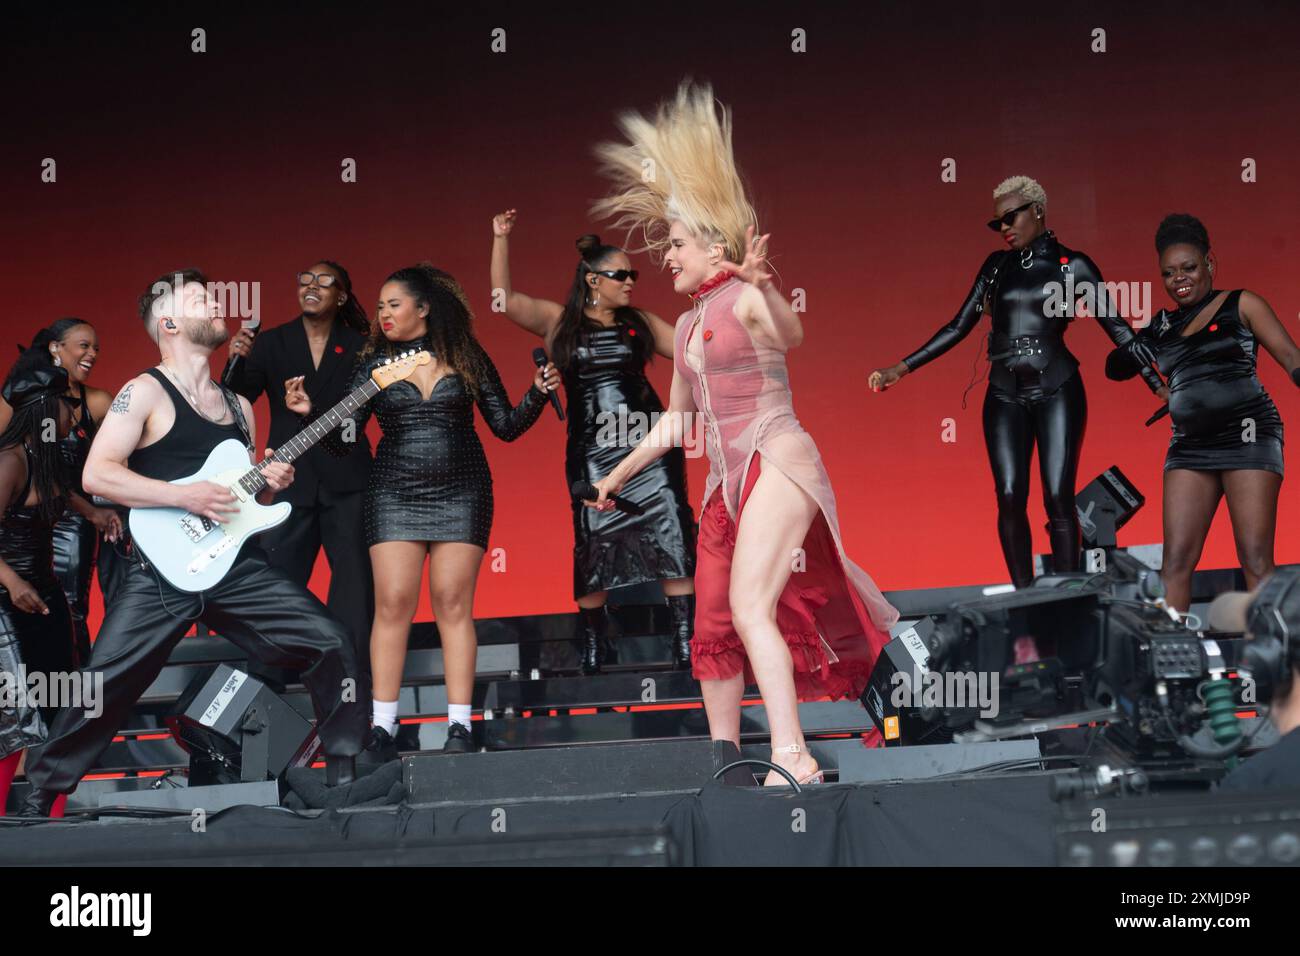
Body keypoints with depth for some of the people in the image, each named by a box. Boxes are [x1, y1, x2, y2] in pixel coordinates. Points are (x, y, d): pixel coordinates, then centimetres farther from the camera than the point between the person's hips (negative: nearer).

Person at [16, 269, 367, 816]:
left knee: (329, 643, -7)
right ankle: (38, 798, 5)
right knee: (105, 682, -10)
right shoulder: (146, 392, -1)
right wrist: (185, 495, -18)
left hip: (235, 563, 5)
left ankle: (344, 774, 3)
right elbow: (97, 474, -13)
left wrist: (268, 484, 4)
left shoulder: (237, 406, 19)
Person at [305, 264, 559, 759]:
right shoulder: (373, 363, 5)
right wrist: (311, 414, -14)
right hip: (394, 495, 1)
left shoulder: (467, 358, 4)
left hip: (461, 494, 0)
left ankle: (459, 725, -2)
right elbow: (344, 437, 3)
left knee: (453, 605, -3)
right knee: (393, 605, -6)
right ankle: (383, 726, -2)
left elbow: (506, 426, 7)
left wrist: (537, 394, -8)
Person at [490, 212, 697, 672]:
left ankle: (686, 646, -7)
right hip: (591, 455, -1)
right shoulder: (558, 322, 7)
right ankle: (592, 652, 14)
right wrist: (501, 240, -8)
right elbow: (505, 298, -2)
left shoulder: (639, 323, 11)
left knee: (671, 540, -8)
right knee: (593, 551, 1)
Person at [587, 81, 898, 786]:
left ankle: (792, 757, -29)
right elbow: (675, 421, 28)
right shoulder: (687, 326, 17)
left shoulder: (747, 301, -6)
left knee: (751, 606, -23)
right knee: (712, 627, 7)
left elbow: (792, 336, -30)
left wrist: (762, 287, -49)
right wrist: (619, 474, 34)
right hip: (726, 482, 9)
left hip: (776, 464, -9)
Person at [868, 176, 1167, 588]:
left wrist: (1158, 386, -3)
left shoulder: (1072, 265, 2)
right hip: (1005, 395, 3)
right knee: (1010, 499, -6)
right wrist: (902, 368, 10)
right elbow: (959, 326, 15)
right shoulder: (996, 266, 12)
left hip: (1057, 391, -3)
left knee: (1058, 498, -8)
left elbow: (1116, 328, 2)